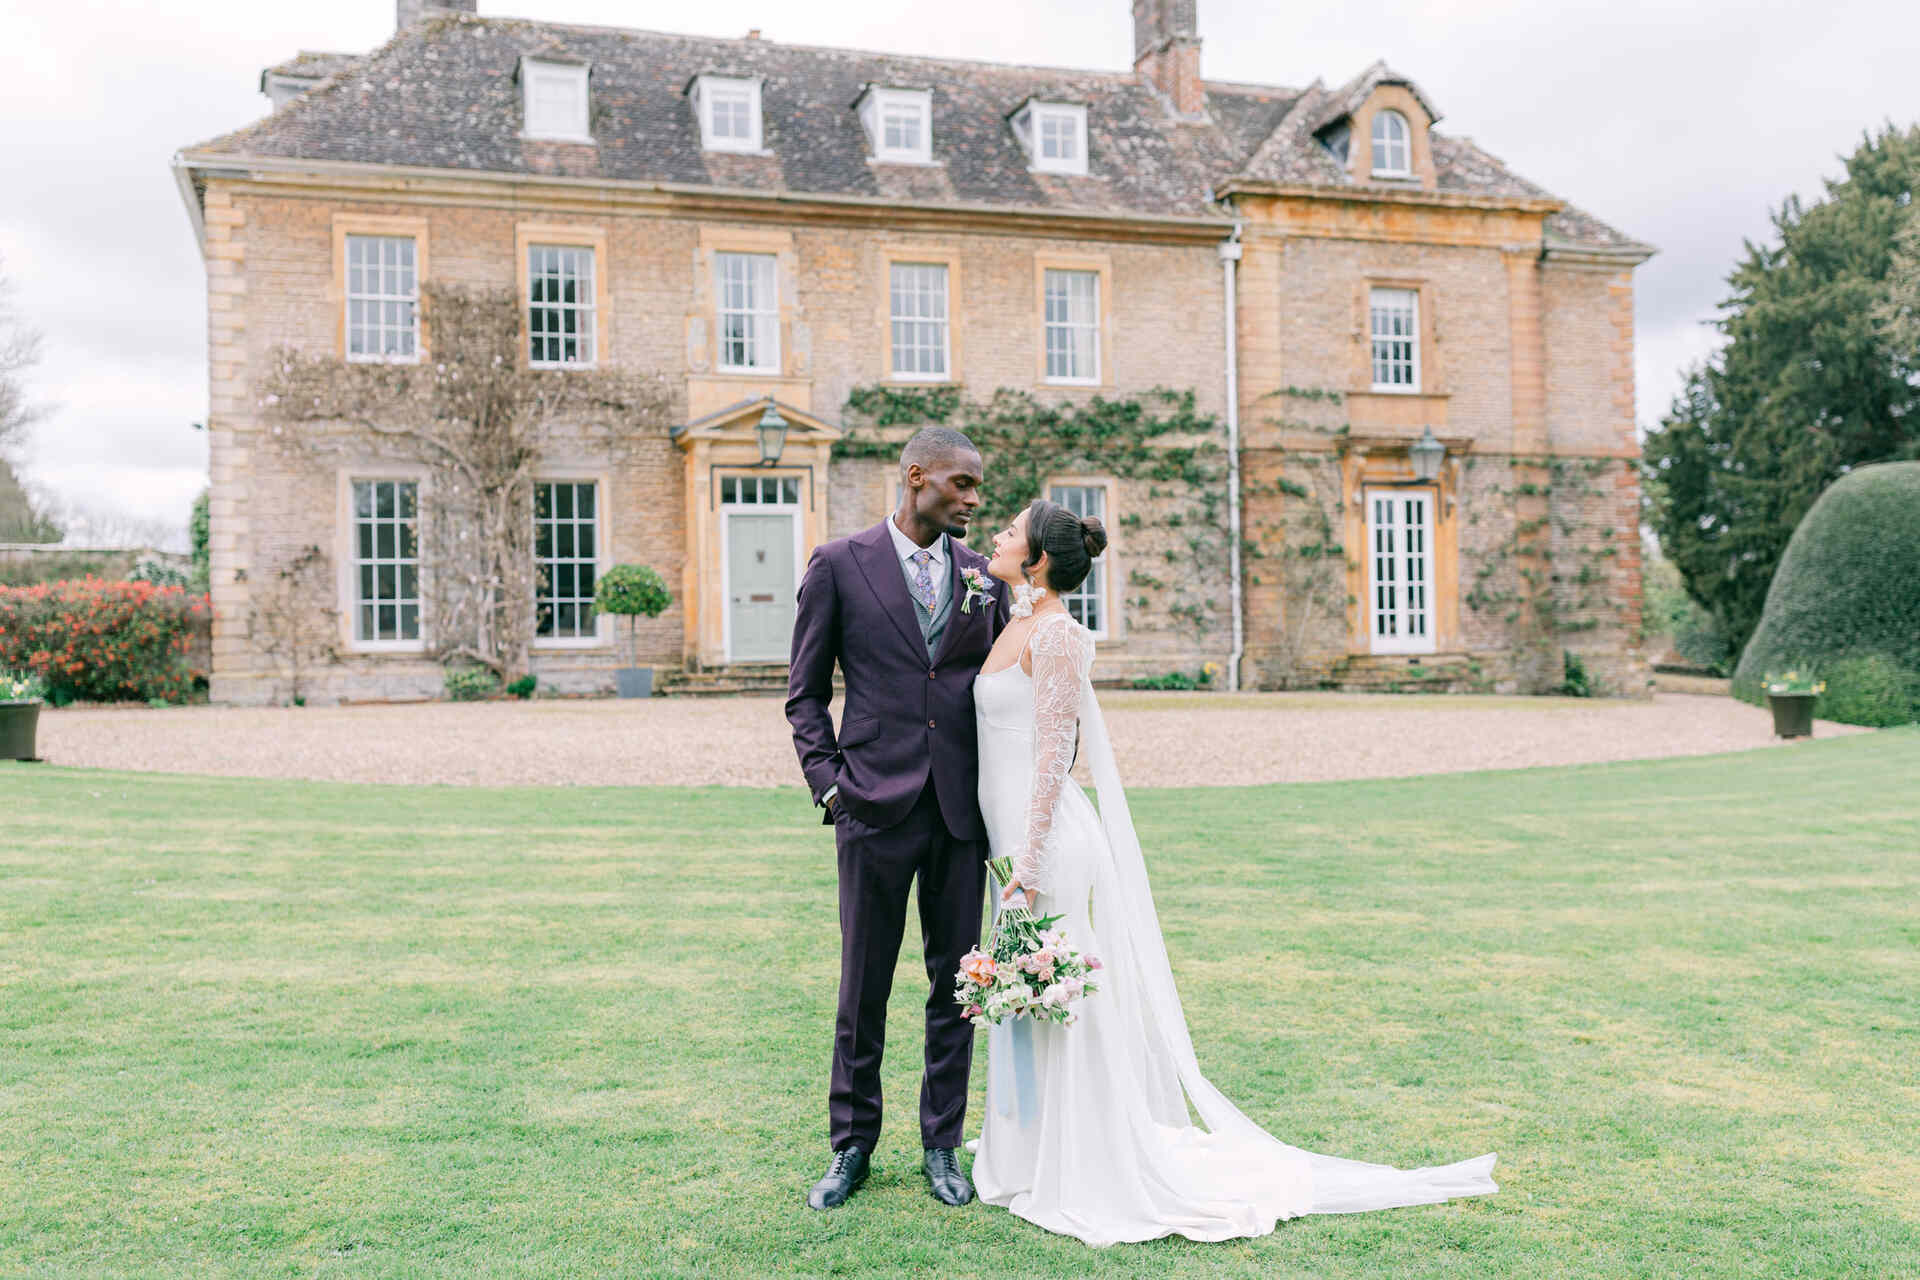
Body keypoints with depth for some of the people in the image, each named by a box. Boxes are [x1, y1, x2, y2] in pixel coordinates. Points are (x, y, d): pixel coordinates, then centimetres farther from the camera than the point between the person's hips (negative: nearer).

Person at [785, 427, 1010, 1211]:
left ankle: (942, 1146, 25)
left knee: (956, 983, 10)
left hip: (962, 810, 3)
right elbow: (806, 693, 3)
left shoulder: (984, 575, 8)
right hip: (876, 807, -3)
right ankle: (852, 1146, 24)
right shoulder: (839, 565, 0)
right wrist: (828, 784, -7)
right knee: (864, 984, 7)